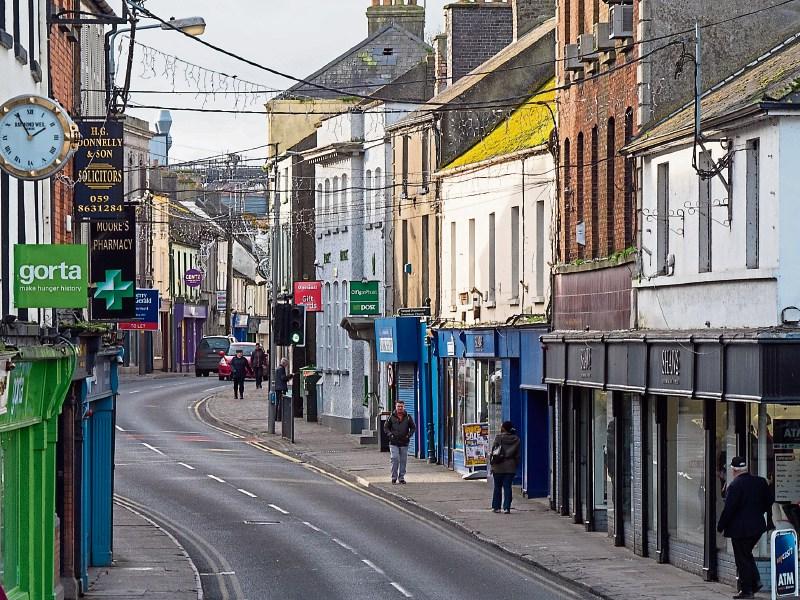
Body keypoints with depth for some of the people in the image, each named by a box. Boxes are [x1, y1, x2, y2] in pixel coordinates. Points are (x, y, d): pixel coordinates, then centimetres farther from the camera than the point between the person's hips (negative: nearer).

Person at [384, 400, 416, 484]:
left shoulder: (408, 417, 5)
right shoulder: (392, 417, 3)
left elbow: (413, 428, 12)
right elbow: (386, 427, 10)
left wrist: (409, 435, -4)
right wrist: (390, 434, -6)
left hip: (404, 443, 2)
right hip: (394, 443, -2)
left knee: (403, 461, 4)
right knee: (395, 459, -13)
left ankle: (401, 477, 13)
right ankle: (394, 477, -4)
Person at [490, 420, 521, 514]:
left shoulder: (499, 437, -7)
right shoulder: (516, 439, 2)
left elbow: (493, 451, -5)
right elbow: (517, 454, 5)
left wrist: (491, 464, 1)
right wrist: (516, 464, 13)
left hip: (499, 466, -2)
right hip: (511, 467, 2)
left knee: (497, 487, 9)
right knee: (507, 487, 3)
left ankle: (496, 507, 12)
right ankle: (507, 507, -3)